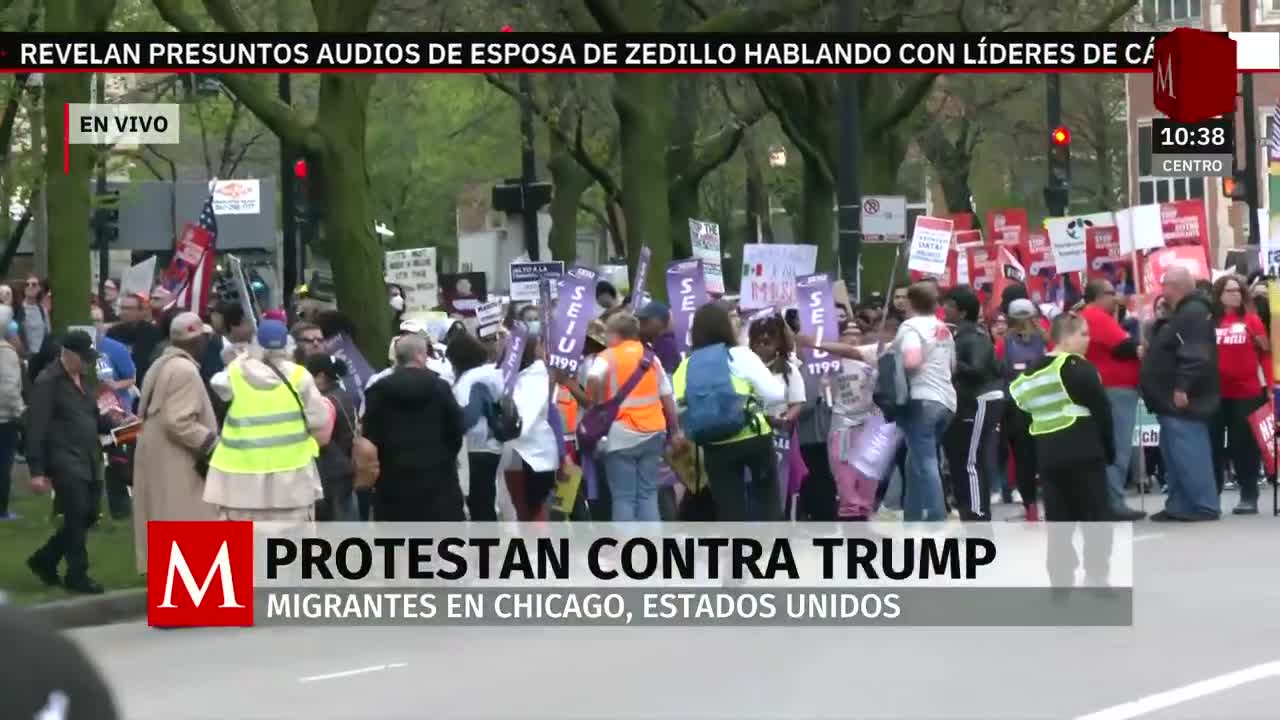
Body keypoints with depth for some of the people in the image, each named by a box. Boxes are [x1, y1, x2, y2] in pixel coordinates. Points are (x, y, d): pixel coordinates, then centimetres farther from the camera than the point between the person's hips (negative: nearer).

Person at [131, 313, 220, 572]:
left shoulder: (160, 365, 15)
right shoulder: (185, 370, -17)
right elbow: (178, 422, -25)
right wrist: (211, 443, -19)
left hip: (154, 454, 10)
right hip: (175, 462, -10)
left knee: (163, 524, 13)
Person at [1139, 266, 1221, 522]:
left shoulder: (1193, 314, -17)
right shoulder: (1184, 313, 18)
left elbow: (1195, 356, -26)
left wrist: (1182, 388, -29)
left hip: (1182, 401, -12)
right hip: (1175, 402, 12)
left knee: (1188, 456, -11)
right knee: (1176, 457, 14)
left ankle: (1204, 507, -10)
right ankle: (1179, 505, 18)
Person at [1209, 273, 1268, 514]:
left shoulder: (1251, 319, 3)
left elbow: (1264, 352, 4)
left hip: (1247, 393, -1)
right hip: (1216, 394, 1)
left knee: (1245, 445, 2)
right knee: (1214, 444, 4)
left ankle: (1249, 497, 6)